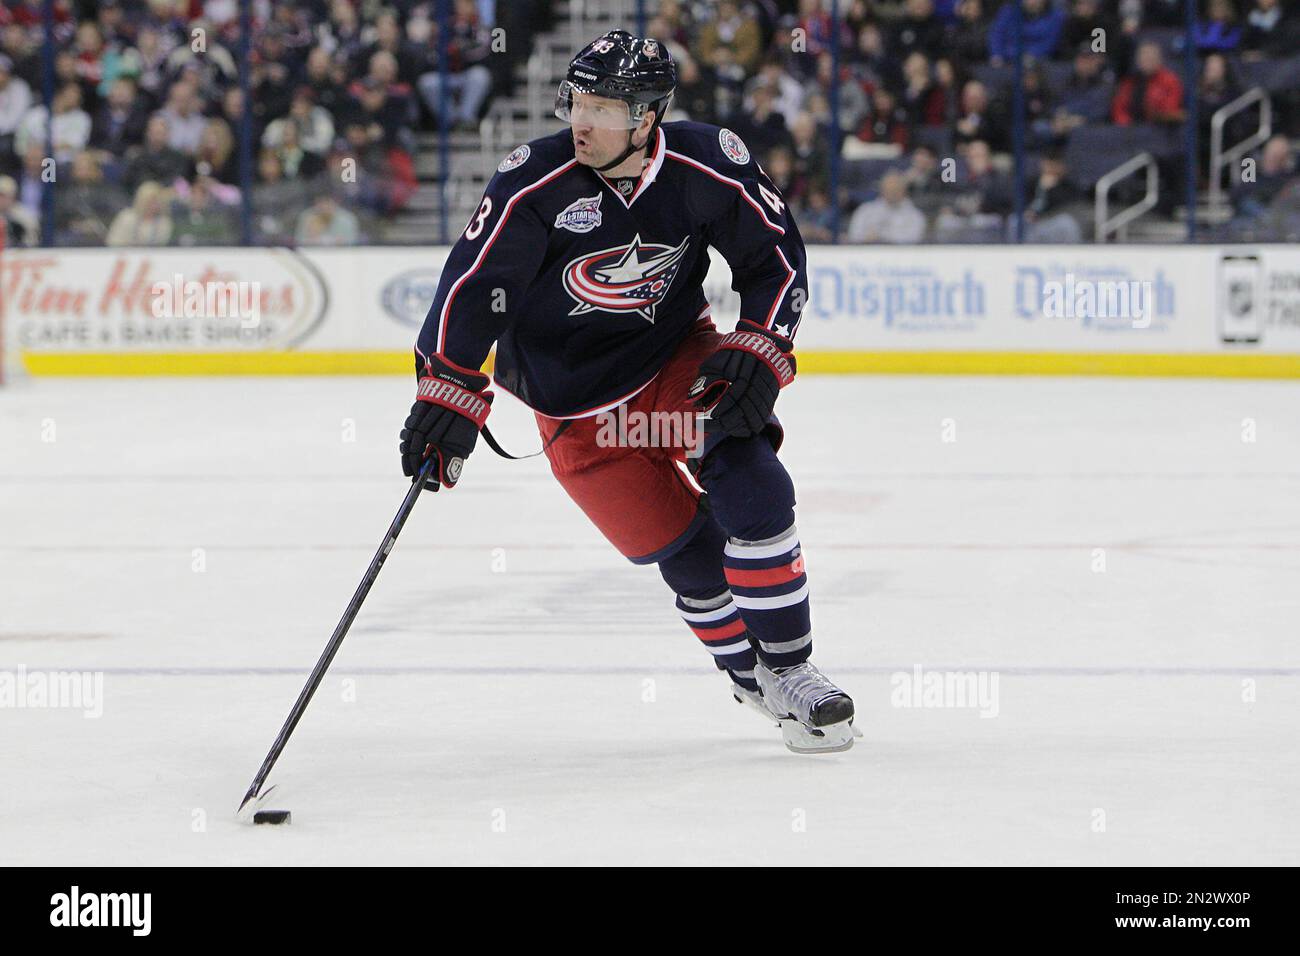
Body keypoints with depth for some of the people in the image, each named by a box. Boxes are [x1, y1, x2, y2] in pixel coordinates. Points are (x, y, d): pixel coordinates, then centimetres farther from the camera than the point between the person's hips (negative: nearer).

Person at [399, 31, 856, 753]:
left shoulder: (708, 166, -17)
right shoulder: (534, 182, -22)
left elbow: (775, 256, -3)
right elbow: (474, 281, -23)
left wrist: (760, 347, -15)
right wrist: (447, 392, -31)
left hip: (677, 357, 1)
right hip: (576, 403, -1)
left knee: (752, 487, -20)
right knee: (687, 554, -4)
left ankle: (788, 670, -7)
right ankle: (750, 676, 19)